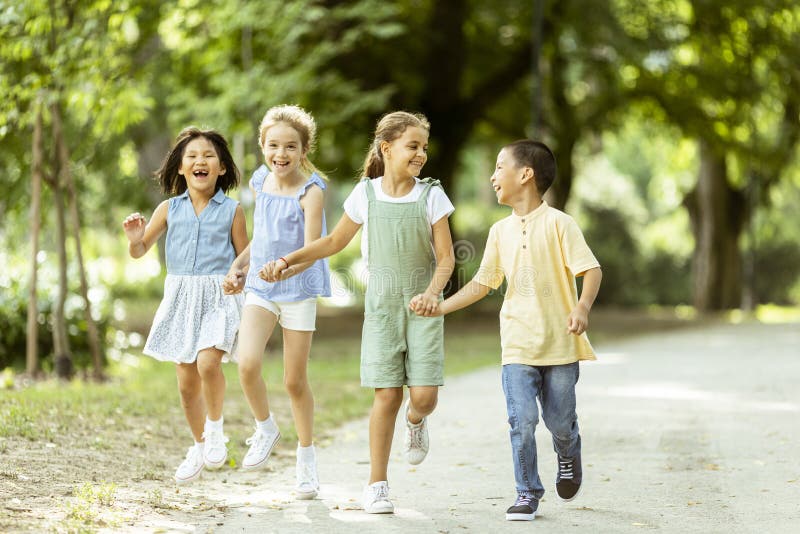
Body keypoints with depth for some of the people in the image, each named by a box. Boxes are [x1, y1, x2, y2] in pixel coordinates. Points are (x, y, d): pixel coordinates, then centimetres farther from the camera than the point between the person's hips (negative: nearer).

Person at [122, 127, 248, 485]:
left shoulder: (231, 210, 0)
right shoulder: (170, 209, 5)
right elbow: (139, 251, 8)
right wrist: (134, 238, -13)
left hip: (219, 297, -3)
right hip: (181, 297, 3)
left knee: (208, 363, -25)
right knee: (186, 382, 8)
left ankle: (215, 428, 1)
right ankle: (200, 447, 29)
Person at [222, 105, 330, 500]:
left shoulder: (311, 191, -15)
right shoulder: (260, 183, 3)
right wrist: (238, 266, 11)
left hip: (298, 289, -4)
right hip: (260, 289, 4)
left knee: (295, 381, 4)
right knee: (247, 363, -18)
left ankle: (306, 459, 24)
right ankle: (266, 429, 9)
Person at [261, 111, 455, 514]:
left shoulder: (430, 196, -1)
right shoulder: (366, 195, 1)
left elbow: (446, 257, -3)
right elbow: (334, 242, 12)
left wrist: (433, 291, -21)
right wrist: (286, 261, 4)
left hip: (421, 304, 0)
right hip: (382, 303, 0)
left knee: (424, 396, -9)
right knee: (387, 395, -5)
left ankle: (415, 421, 31)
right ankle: (377, 485, 7)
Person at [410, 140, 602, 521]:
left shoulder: (558, 223, -6)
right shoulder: (501, 231, 9)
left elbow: (591, 269, -11)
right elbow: (482, 283, 16)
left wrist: (582, 307, -28)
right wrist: (441, 307, 7)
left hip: (560, 344, -3)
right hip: (518, 345, 3)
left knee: (559, 420, 5)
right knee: (522, 421, -7)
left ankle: (568, 457, 38)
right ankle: (527, 493, 5)